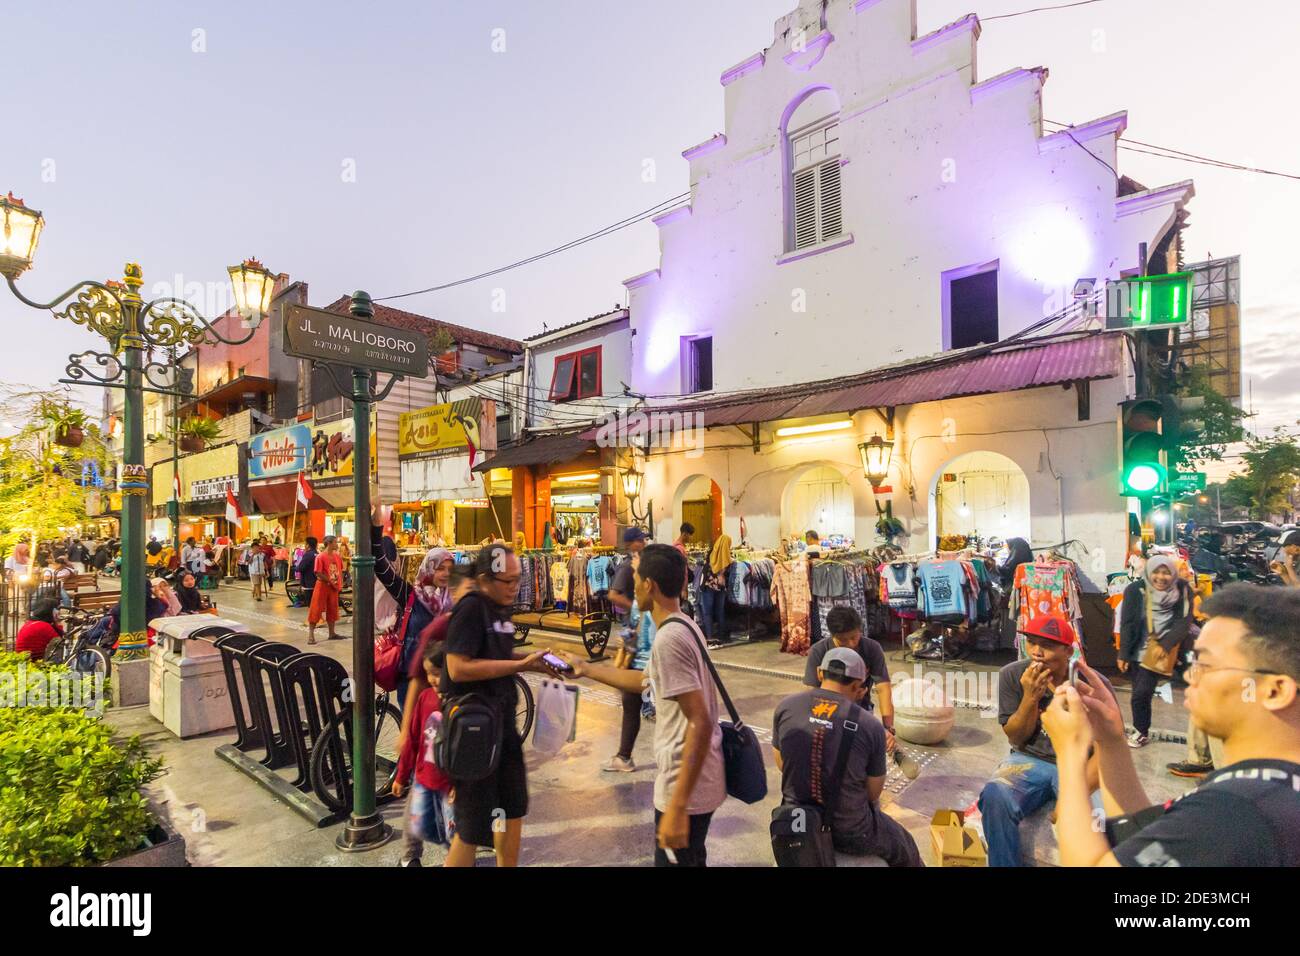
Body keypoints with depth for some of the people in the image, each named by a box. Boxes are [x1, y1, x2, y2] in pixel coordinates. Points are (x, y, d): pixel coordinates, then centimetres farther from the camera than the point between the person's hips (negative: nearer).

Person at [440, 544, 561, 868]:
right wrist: (521, 664, -25)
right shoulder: (471, 608, -19)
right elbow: (458, 668, -27)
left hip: (502, 720, 9)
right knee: (474, 825, 3)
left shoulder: (500, 608, 7)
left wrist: (533, 662, 0)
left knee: (514, 808, 22)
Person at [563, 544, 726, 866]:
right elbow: (647, 681, 21)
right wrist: (587, 669, 27)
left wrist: (677, 807, -27)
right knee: (691, 860, 27)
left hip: (686, 787, -9)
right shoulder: (684, 626, 6)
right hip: (701, 781, 9)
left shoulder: (669, 639, -25)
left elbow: (700, 725, -28)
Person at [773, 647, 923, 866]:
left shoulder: (785, 707, -11)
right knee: (904, 849, 30)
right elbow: (873, 793, -7)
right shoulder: (872, 727, -18)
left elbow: (781, 764, 2)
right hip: (851, 833, -3)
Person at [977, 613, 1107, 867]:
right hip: (1029, 760, 1)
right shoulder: (1012, 675, -7)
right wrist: (1030, 697, -19)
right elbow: (1016, 740, -1)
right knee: (995, 797, -29)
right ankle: (1003, 863, -8)